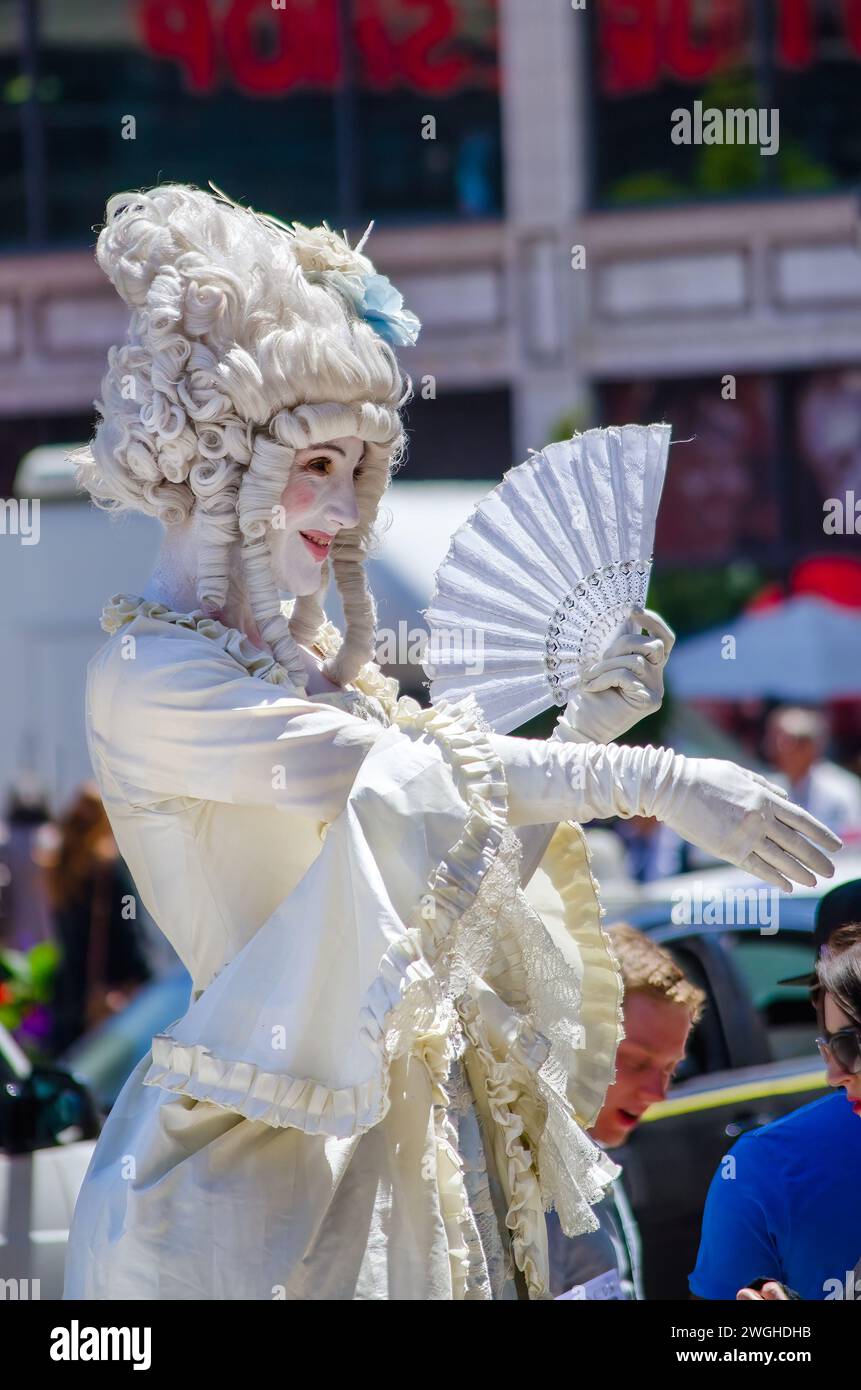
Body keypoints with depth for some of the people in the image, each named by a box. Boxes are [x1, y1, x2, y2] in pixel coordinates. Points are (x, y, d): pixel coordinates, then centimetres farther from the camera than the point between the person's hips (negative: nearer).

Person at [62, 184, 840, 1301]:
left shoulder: (314, 660, 13)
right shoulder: (151, 676, -11)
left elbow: (460, 869, 14)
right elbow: (405, 776, -19)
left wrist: (589, 723, 4)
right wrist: (653, 781, -18)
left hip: (415, 1133, 8)